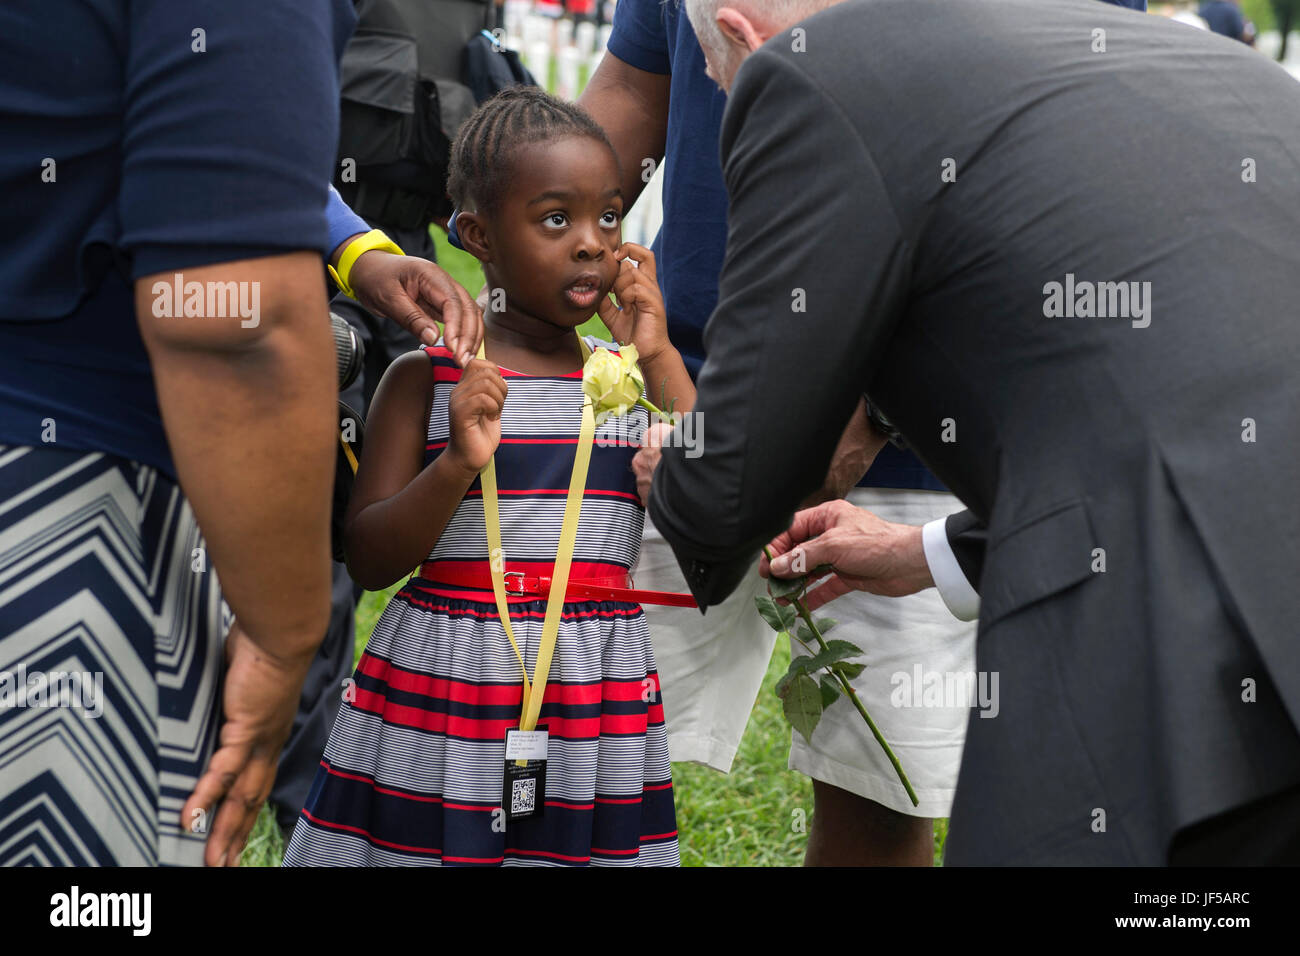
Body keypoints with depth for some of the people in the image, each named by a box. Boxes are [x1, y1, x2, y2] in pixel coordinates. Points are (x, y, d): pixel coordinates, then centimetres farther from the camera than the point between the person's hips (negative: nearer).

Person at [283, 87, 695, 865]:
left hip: (597, 712, 2)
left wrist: (662, 360, -8)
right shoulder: (427, 378, -1)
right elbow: (369, 560, -4)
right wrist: (457, 465, -21)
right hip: (435, 705, -2)